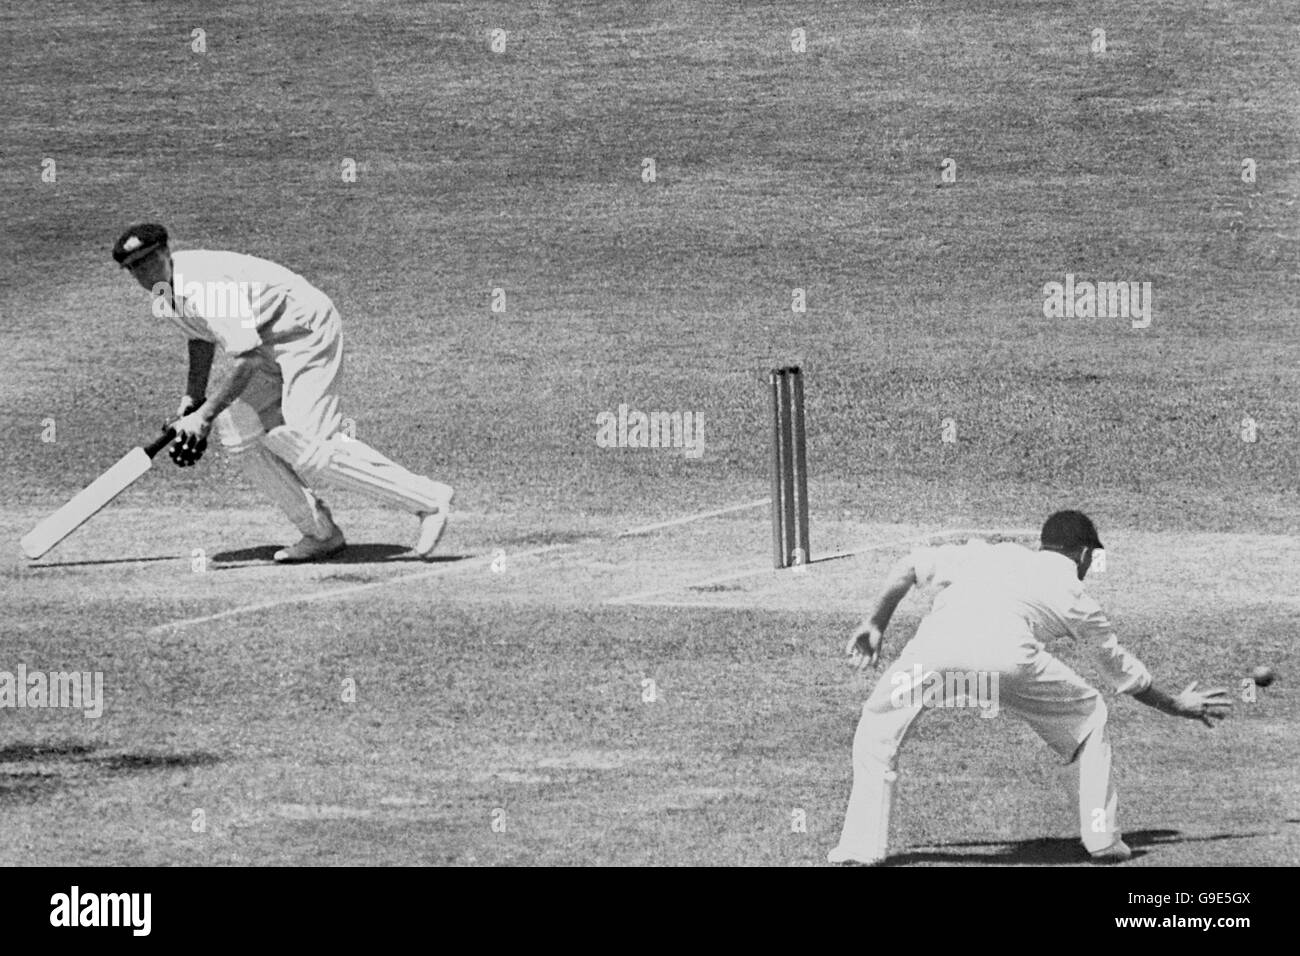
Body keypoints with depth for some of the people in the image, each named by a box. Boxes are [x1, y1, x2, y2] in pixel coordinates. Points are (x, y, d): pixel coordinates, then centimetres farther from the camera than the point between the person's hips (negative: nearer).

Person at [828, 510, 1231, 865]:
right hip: (1008, 654, -1)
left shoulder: (994, 554, 39)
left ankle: (862, 844, 11)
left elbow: (910, 566, 28)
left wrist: (876, 622, 33)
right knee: (1089, 715, 25)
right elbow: (1125, 673, 44)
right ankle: (1101, 839, 25)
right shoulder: (1075, 597, 33)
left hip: (933, 647, 1)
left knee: (877, 725, 23)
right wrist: (1177, 706, 58)